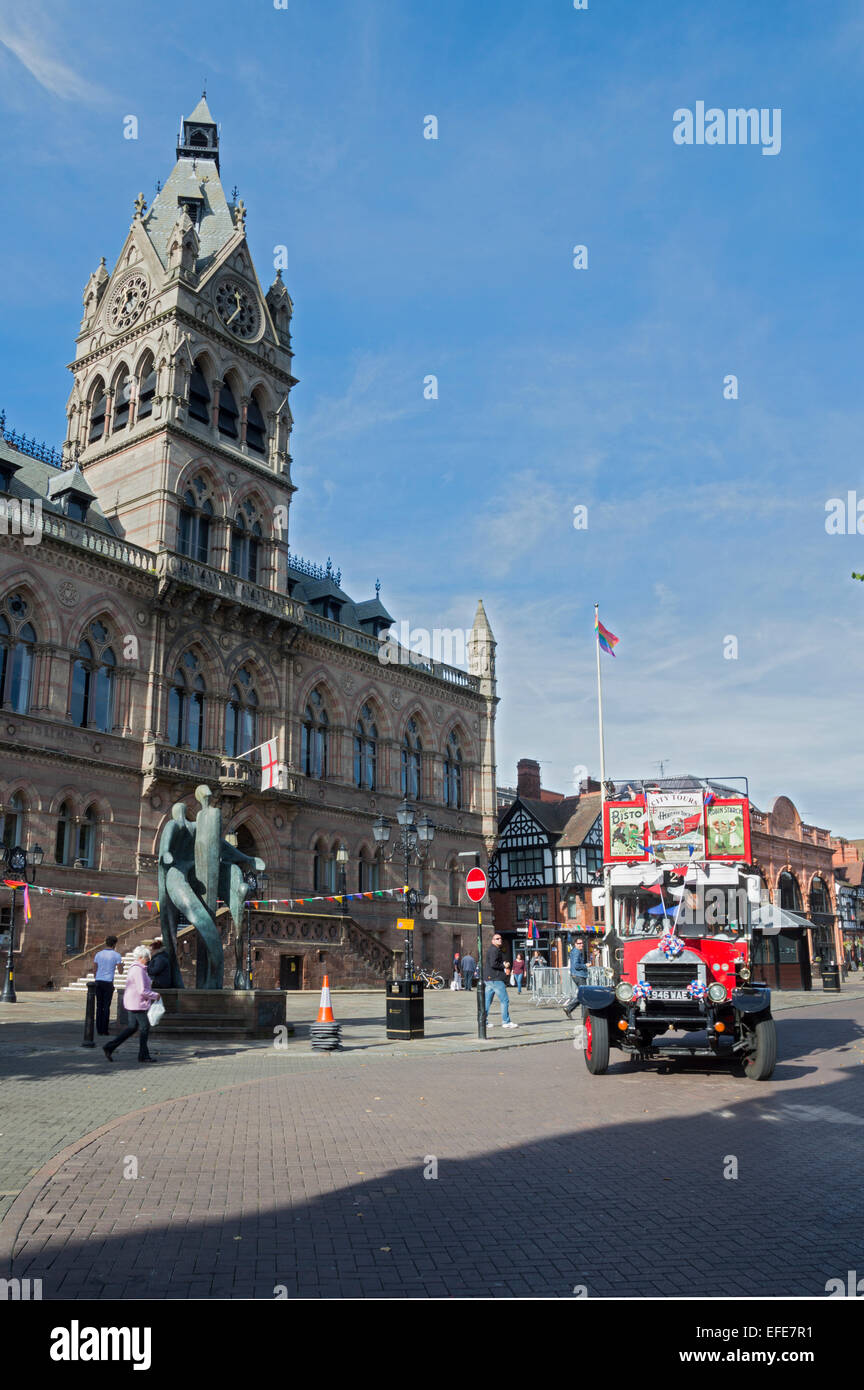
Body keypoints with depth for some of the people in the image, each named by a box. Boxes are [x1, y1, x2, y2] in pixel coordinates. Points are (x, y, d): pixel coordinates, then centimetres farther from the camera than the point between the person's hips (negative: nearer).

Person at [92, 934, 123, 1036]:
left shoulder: (98, 954, 10)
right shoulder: (116, 955, -2)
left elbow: (94, 970, 12)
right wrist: (122, 965, 19)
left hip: (98, 982, 4)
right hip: (108, 982, -4)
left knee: (99, 1006, 10)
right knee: (106, 1006, 1)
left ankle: (99, 1030, 11)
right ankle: (105, 1030, 0)